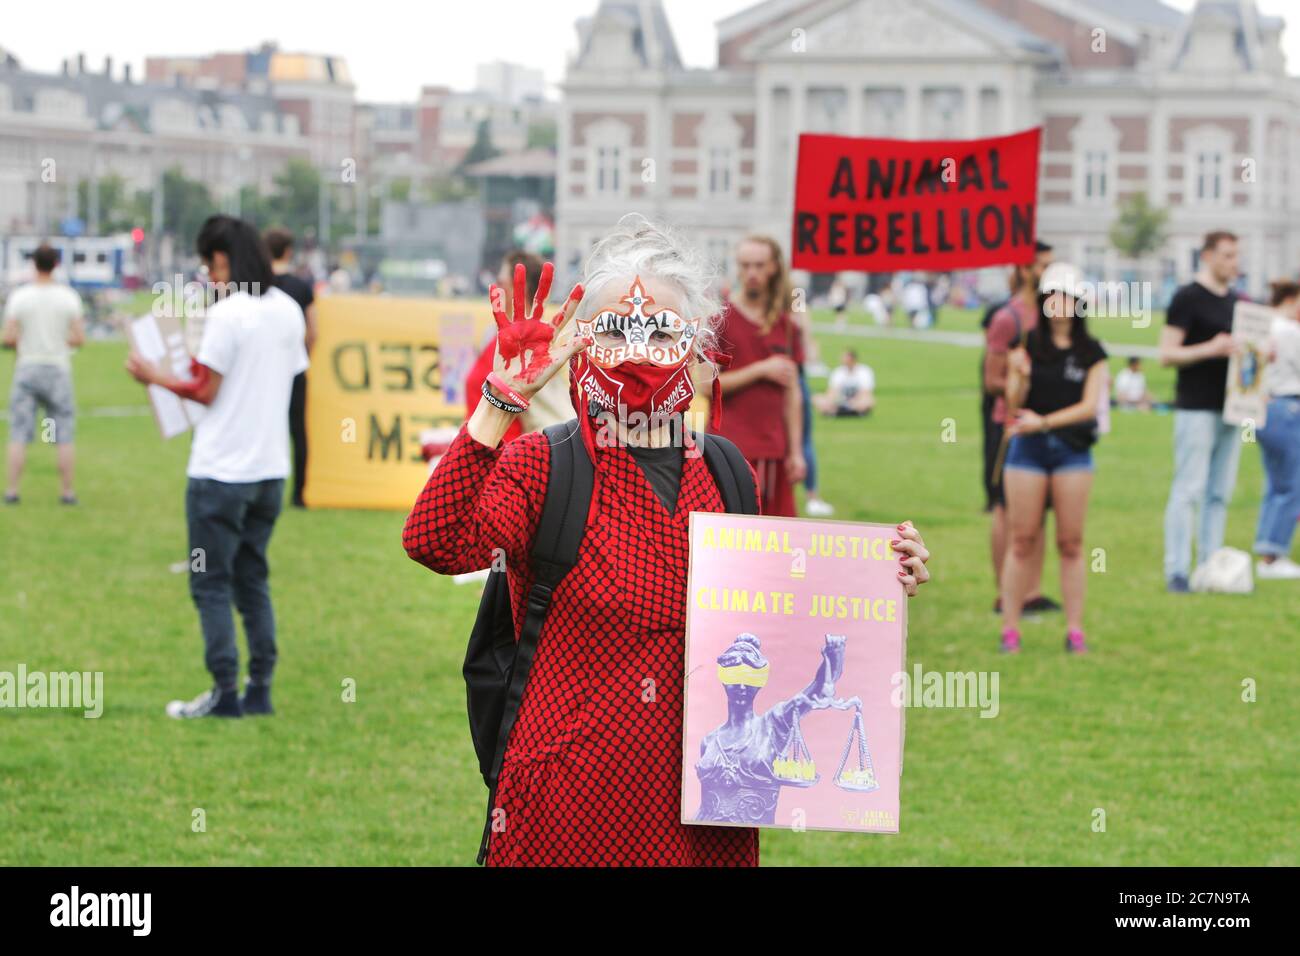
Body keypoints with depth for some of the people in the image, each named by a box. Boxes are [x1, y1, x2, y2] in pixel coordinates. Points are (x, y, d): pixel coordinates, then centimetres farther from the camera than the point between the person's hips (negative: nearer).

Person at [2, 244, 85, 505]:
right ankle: (67, 491, 6)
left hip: (27, 368, 0)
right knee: (65, 436, 6)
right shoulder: (69, 297, -4)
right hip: (58, 369, 0)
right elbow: (79, 338, -5)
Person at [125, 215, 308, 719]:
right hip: (270, 468, 7)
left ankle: (225, 693, -1)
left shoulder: (227, 314, -14)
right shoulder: (288, 311, 7)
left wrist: (154, 376, 1)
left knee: (211, 584, 1)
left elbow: (206, 390, -13)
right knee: (253, 581, 15)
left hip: (220, 470, -7)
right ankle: (259, 690, 13)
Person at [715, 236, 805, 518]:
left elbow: (792, 394, 12)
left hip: (774, 447, 5)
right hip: (732, 445, -5)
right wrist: (761, 370, -13)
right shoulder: (720, 319, -3)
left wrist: (796, 451, 8)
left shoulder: (786, 325, 11)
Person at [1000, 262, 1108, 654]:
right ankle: (1010, 628, 7)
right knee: (1022, 540, 1)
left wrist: (1044, 422, -14)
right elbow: (1013, 405, 0)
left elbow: (1089, 405, -5)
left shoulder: (1091, 353, 2)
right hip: (1027, 448, 0)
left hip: (1072, 449, 0)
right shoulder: (1027, 346, 2)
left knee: (1071, 542, 3)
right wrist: (1018, 375, -19)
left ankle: (1074, 629, 8)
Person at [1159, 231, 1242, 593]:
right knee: (1188, 491, -8)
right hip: (1197, 409, -7)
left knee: (1219, 493, 8)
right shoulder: (1188, 298, -6)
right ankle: (1177, 571, -6)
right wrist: (1210, 349, -22)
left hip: (1230, 409, 7)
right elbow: (1167, 353, -10)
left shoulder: (1235, 302, 16)